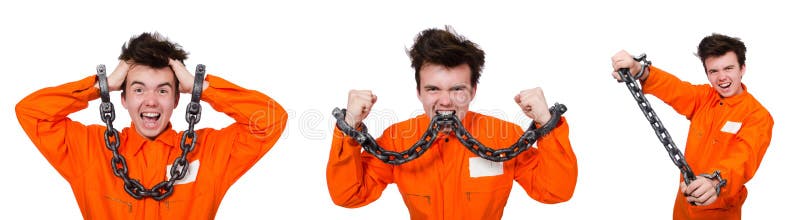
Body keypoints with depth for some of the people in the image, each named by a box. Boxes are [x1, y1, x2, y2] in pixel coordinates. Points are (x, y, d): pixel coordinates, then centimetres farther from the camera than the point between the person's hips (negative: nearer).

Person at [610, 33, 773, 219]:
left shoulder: (758, 115, -15)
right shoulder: (703, 96, 3)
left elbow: (745, 156, -32)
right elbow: (674, 88, -14)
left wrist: (716, 180, -53)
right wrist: (641, 72, -36)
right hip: (684, 204, 5)